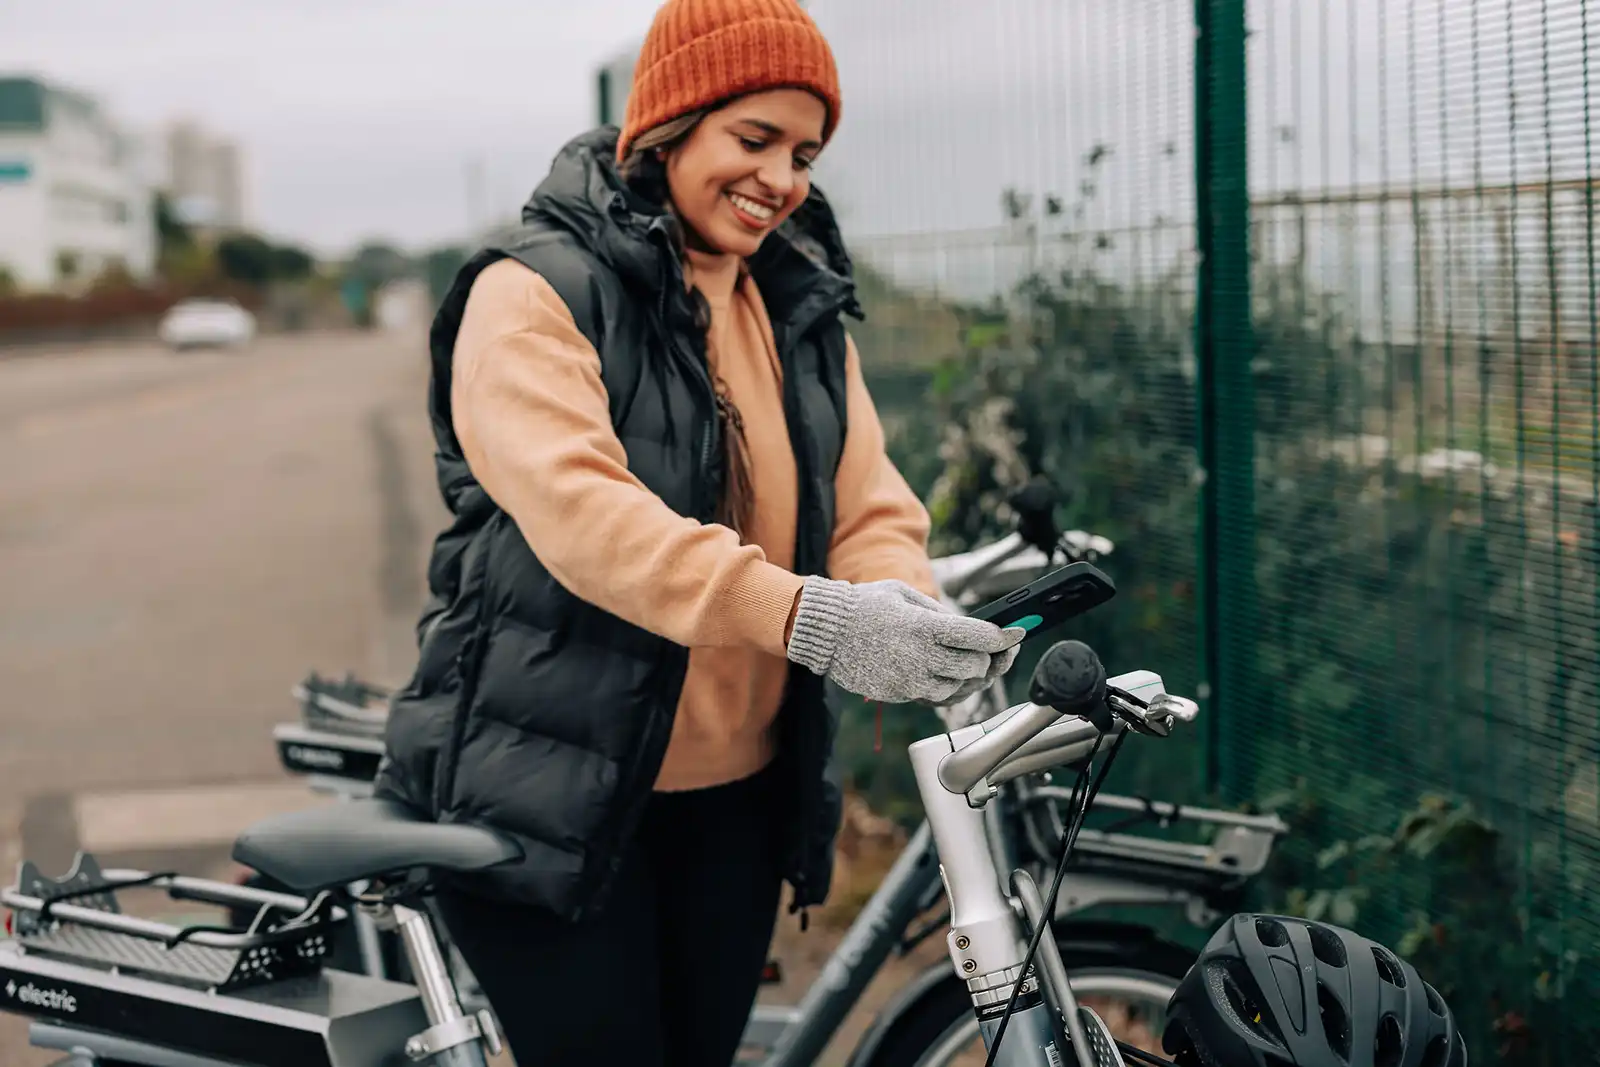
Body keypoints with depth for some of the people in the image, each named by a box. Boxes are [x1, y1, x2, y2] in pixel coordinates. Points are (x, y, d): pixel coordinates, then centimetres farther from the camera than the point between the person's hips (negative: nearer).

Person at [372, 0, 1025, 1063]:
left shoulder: (807, 314, 10)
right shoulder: (537, 291, -12)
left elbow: (872, 508, 1)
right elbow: (578, 506, -28)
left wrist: (904, 605, -23)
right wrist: (807, 617, -39)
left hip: (737, 797, 7)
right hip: (554, 795, -6)